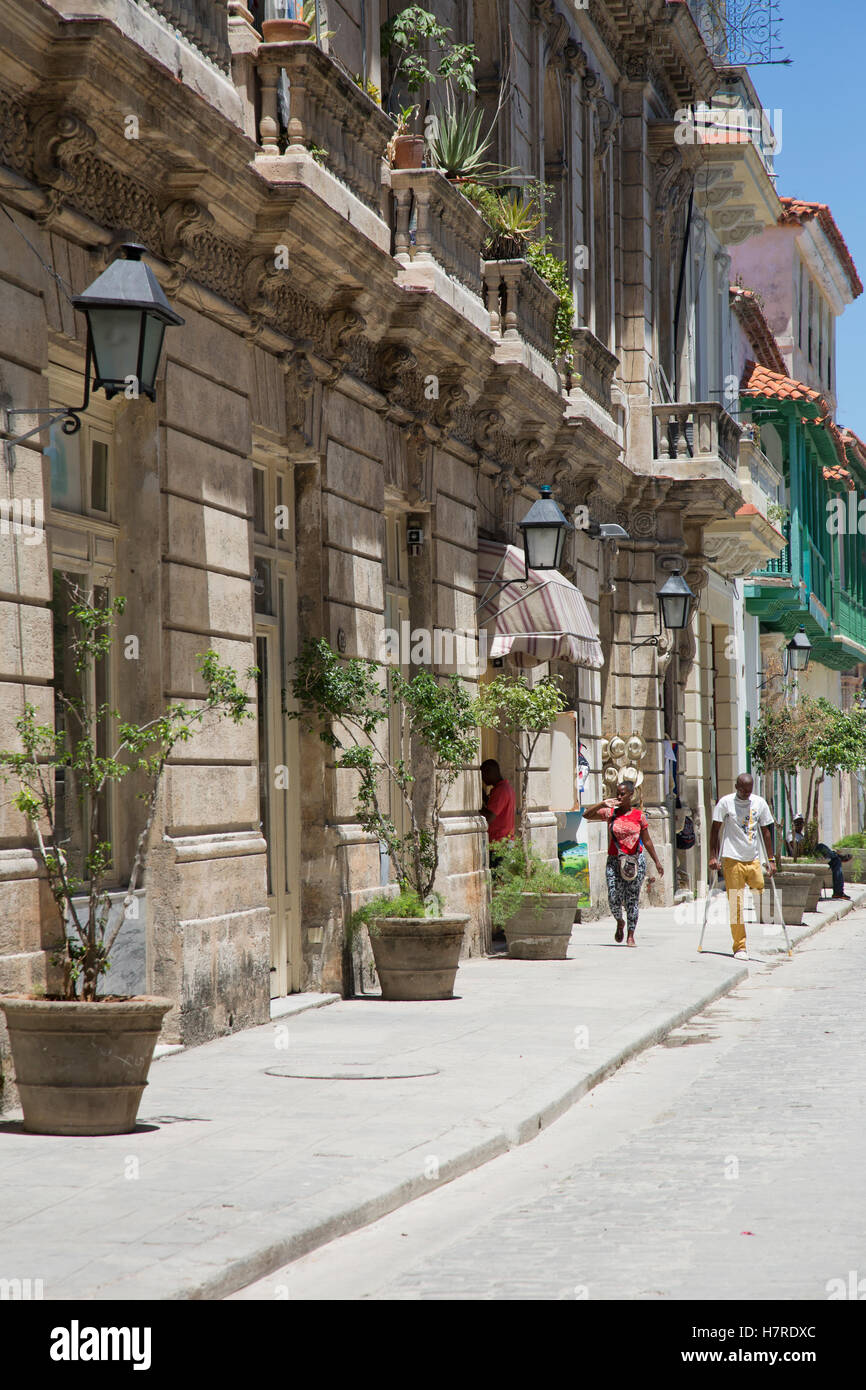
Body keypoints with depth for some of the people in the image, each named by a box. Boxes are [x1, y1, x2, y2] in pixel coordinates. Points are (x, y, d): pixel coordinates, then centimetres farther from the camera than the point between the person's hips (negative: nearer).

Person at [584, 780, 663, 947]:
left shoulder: (639, 815, 3)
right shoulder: (611, 813, 4)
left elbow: (647, 840, 10)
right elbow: (587, 815, 0)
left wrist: (657, 862, 10)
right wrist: (603, 804, -12)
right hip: (614, 861, 1)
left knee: (632, 899, -1)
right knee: (613, 898, -6)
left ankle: (631, 936, 6)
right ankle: (620, 922, 25)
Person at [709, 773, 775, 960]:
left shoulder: (760, 803, 9)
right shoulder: (726, 802, 0)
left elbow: (765, 832, 14)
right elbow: (715, 830, 3)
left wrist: (770, 860, 11)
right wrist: (713, 856, -3)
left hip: (754, 860, 3)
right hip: (732, 859, -3)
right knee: (735, 904, -6)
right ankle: (740, 946, -2)